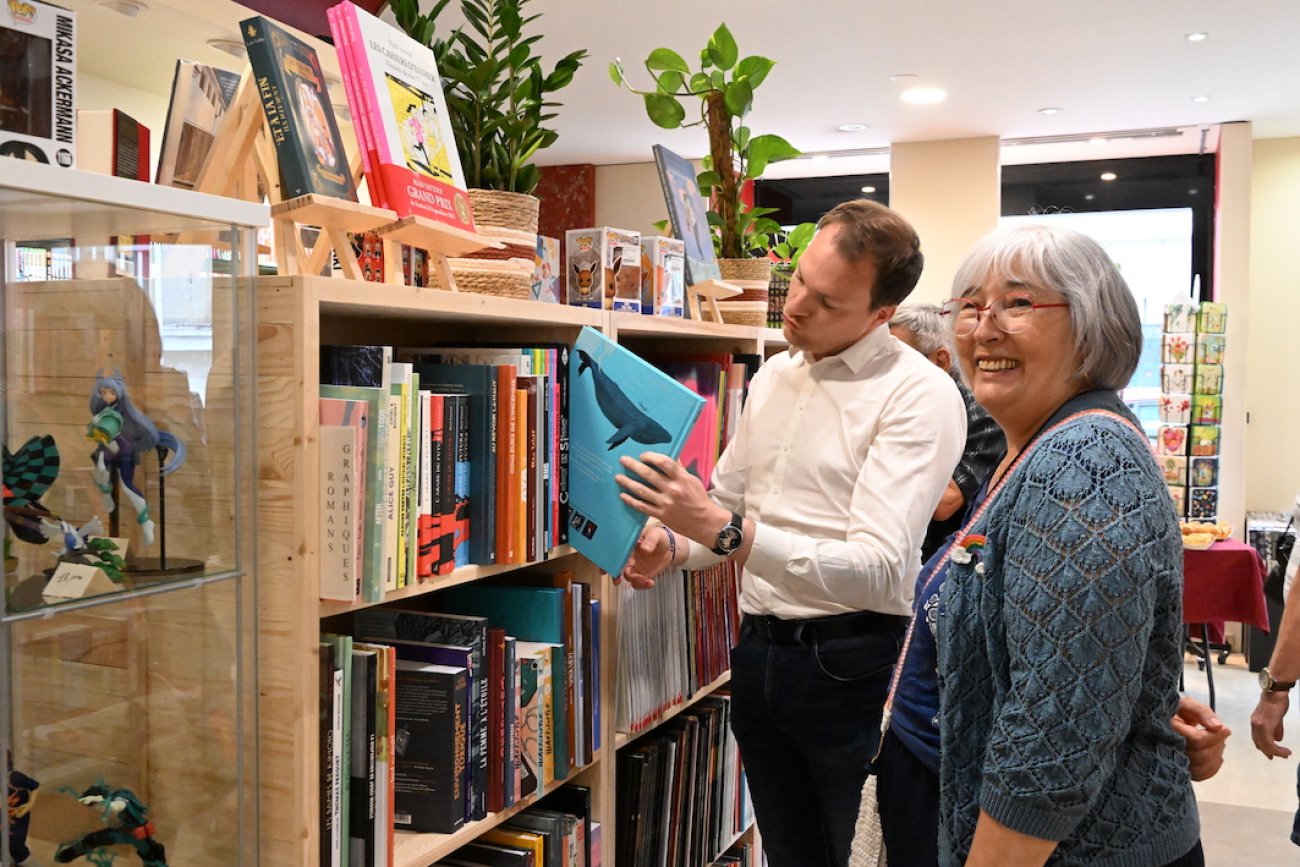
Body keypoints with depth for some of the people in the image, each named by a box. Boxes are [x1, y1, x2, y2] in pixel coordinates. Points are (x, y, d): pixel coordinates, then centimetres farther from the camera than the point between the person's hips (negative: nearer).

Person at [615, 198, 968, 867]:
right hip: (758, 652, 7)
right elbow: (730, 504, 18)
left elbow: (877, 571, -25)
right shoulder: (774, 376, 8)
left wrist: (722, 528, -33)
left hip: (851, 663, -7)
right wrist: (672, 546, -4)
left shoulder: (919, 396, -16)